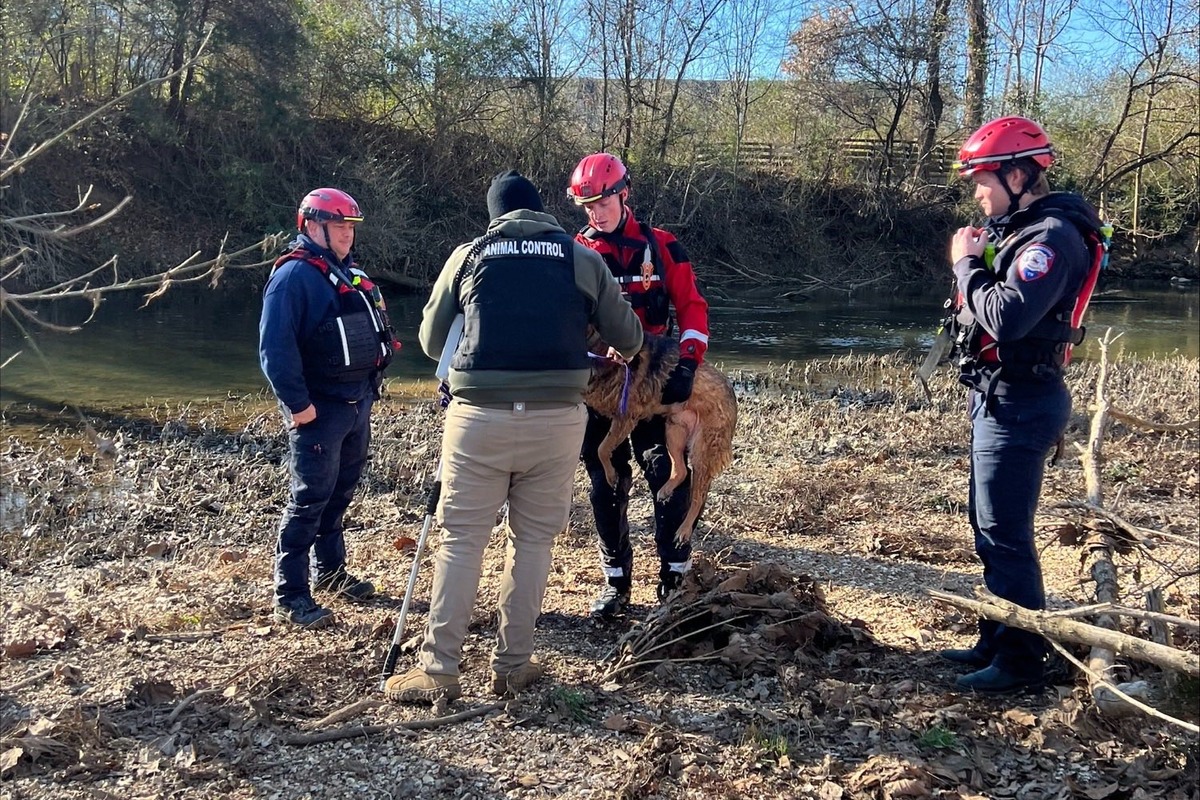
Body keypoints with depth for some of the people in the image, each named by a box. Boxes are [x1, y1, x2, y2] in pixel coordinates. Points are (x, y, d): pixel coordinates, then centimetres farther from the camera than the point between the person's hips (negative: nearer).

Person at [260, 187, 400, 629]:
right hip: (319, 409, -9)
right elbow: (275, 346, -20)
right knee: (310, 499, -7)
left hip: (357, 402, 9)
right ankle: (290, 596, 0)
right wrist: (297, 403, -21)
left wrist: (369, 388, 18)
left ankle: (331, 571, 33)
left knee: (340, 492, 18)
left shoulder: (348, 273, 15)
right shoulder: (294, 274, -13)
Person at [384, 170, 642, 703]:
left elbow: (430, 341, 15)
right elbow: (628, 339, 13)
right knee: (533, 540, 12)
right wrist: (616, 352, 37)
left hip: (480, 416, -1)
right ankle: (513, 665, 18)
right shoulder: (582, 259, 9)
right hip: (557, 419, 1)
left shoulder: (468, 256, 8)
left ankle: (437, 670, 8)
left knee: (461, 540, 6)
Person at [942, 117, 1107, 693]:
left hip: (1019, 404, -10)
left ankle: (1022, 660, 7)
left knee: (1005, 534, -5)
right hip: (999, 397, 10)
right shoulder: (1023, 229, 14)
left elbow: (1005, 318, -28)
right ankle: (997, 640, 28)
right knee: (991, 526, 17)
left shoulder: (1053, 236, -18)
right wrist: (976, 262, -2)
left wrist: (967, 263, -15)